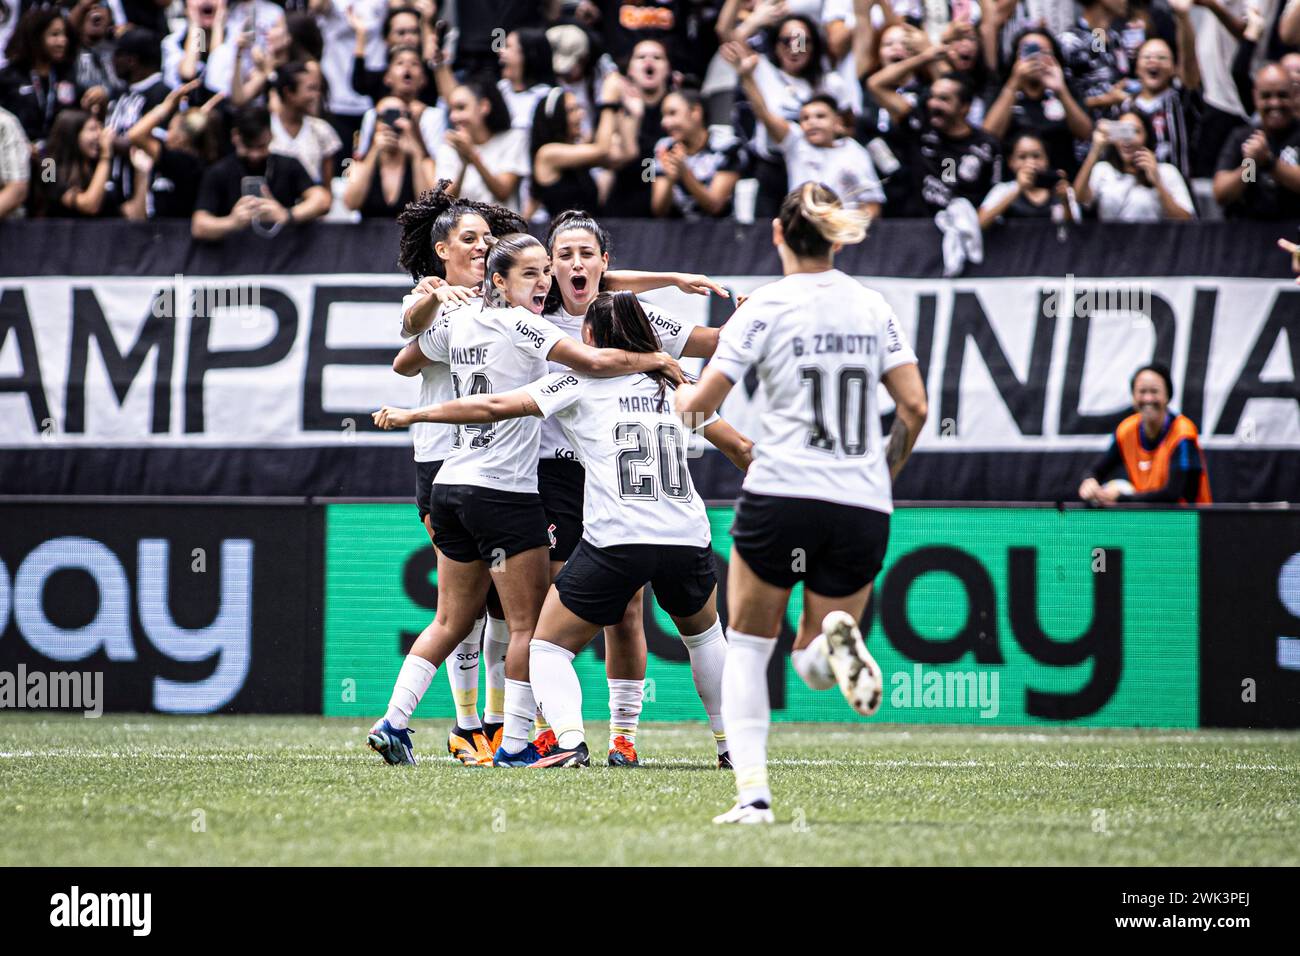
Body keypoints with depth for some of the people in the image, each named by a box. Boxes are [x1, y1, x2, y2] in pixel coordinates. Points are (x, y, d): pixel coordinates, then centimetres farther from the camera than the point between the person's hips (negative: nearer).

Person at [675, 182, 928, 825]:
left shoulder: (767, 307, -3)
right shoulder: (872, 306, 9)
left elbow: (699, 406, -5)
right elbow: (914, 407, 6)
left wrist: (681, 395, 19)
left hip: (781, 494, -3)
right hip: (862, 508, 3)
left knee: (746, 647, 14)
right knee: (813, 667, 16)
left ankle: (752, 792, -1)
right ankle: (836, 641, -22)